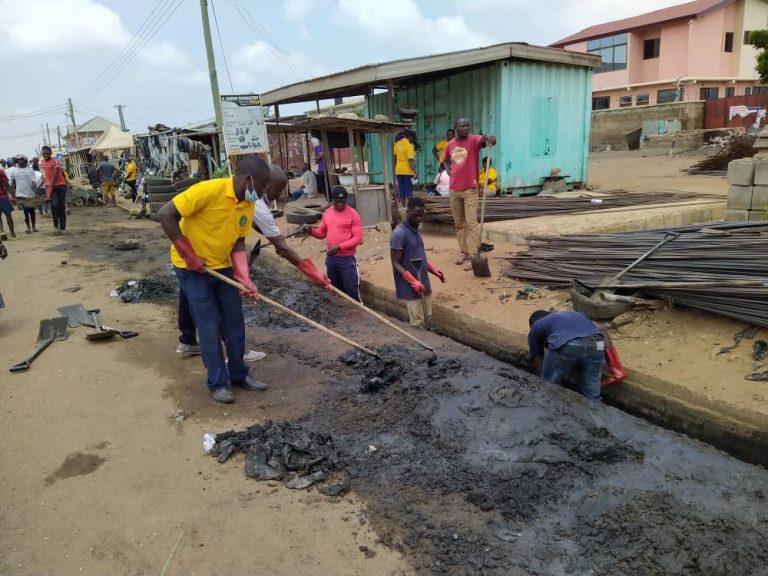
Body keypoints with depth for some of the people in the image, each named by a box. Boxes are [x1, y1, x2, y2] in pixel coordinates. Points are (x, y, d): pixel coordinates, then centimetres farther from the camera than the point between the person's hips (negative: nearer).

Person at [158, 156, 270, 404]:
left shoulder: (248, 205, -3)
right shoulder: (209, 190, -25)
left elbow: (238, 244, 0)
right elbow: (165, 215, -25)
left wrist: (244, 279, -12)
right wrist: (189, 255, -21)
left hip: (223, 267, 7)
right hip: (192, 268, -7)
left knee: (235, 323, 9)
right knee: (210, 326, -2)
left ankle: (239, 374, 25)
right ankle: (218, 382, 12)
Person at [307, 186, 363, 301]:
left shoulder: (353, 214, -10)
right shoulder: (327, 213, 7)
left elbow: (358, 238, -13)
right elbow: (322, 233, 16)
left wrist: (339, 247, -23)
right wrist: (311, 231, -5)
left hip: (347, 259, -6)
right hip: (331, 258, 6)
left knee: (352, 292, -1)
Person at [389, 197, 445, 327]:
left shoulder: (415, 230, 10)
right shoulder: (399, 234, -17)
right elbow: (396, 264, -18)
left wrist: (434, 269, 11)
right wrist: (413, 282, -24)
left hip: (423, 284, 9)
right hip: (410, 287, -9)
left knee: (427, 320, 14)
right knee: (418, 323, -4)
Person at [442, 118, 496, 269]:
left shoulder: (473, 140, -6)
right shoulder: (449, 145, 8)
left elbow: (483, 140, -29)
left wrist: (488, 137, -52)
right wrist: (449, 171, 8)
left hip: (470, 189, -5)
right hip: (454, 190, 5)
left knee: (471, 223, -9)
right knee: (459, 223, 12)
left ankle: (473, 256, -9)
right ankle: (463, 252, 24)